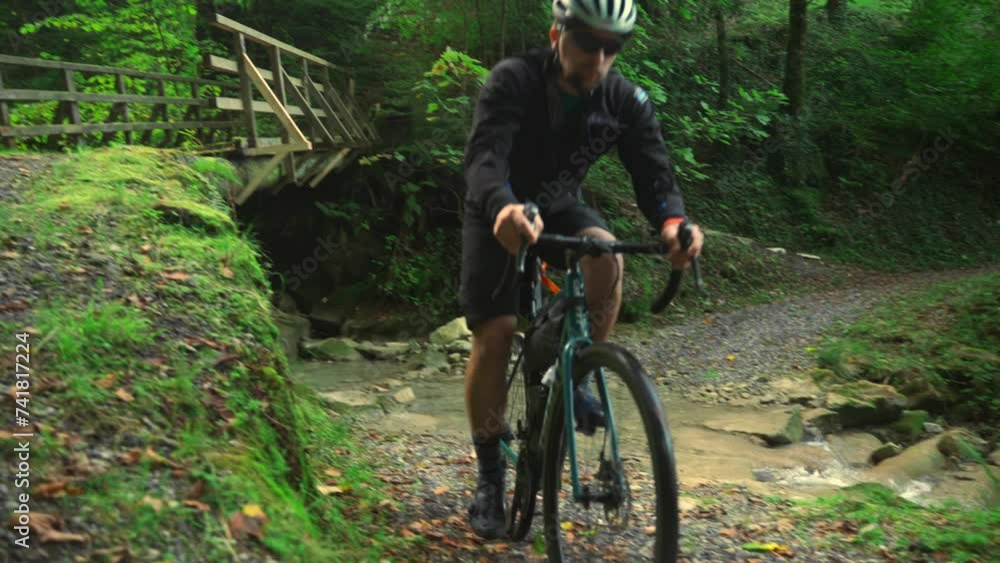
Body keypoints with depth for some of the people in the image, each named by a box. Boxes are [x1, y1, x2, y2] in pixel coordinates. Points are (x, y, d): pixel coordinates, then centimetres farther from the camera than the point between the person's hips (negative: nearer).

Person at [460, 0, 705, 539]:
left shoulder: (627, 101, -17)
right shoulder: (513, 80, -27)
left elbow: (653, 172, -25)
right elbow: (484, 156, -41)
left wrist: (672, 221, -48)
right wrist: (503, 208, -64)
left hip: (561, 208, 3)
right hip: (499, 215, -2)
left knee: (606, 257, -31)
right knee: (493, 337, -12)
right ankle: (489, 474, 5)